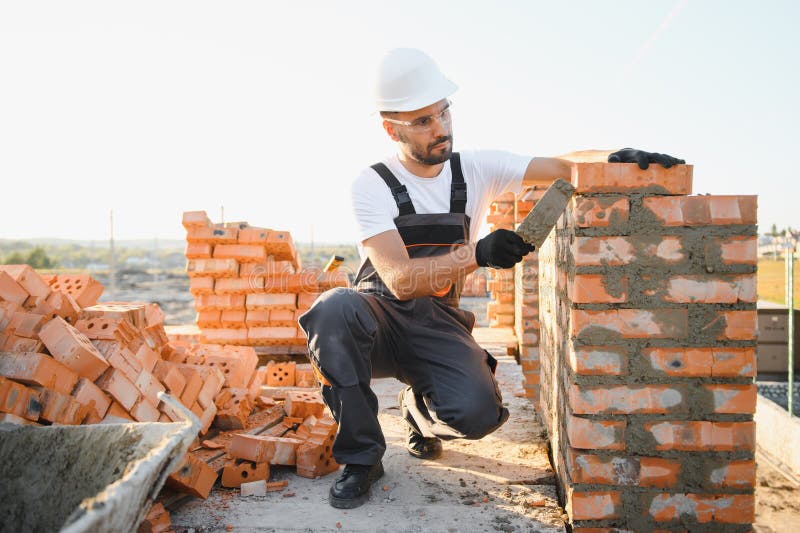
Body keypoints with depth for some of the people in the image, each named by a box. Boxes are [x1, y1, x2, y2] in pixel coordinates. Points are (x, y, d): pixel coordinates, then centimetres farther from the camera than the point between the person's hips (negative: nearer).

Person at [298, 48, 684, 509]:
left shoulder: (476, 169, 0)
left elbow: (563, 166, -1)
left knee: (477, 412, -27)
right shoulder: (373, 186, -11)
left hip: (438, 324, 2)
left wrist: (615, 156, -22)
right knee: (335, 309, -37)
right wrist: (476, 254, -36)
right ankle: (362, 457, -15)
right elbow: (400, 279, -23)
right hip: (381, 316, -1)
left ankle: (419, 408, 15)